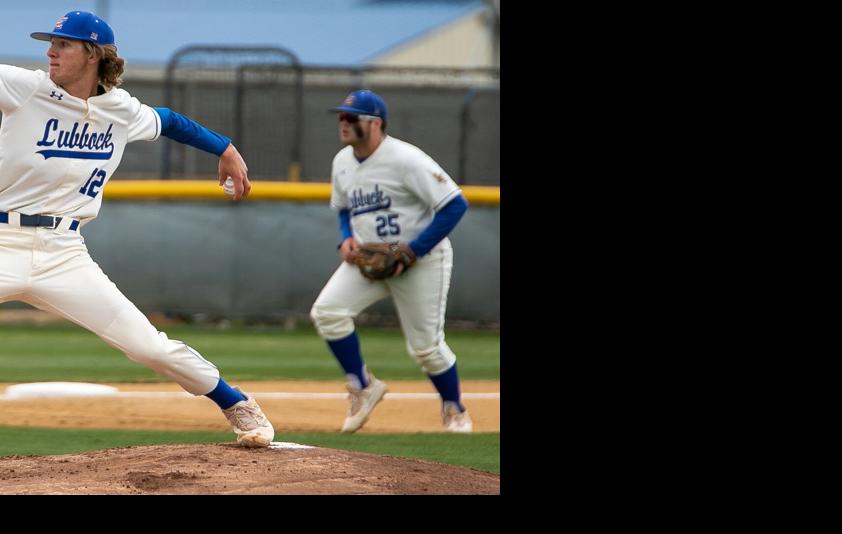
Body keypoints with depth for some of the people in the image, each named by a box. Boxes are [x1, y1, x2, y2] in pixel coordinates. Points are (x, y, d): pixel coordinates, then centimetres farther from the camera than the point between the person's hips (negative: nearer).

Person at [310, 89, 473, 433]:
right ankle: (362, 386, 1)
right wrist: (346, 239, -1)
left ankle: (454, 410, 24)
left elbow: (455, 205, -21)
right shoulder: (342, 162, 2)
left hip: (422, 259, -6)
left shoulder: (405, 160, -21)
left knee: (426, 346, -3)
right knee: (326, 311, -15)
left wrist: (412, 251, -23)